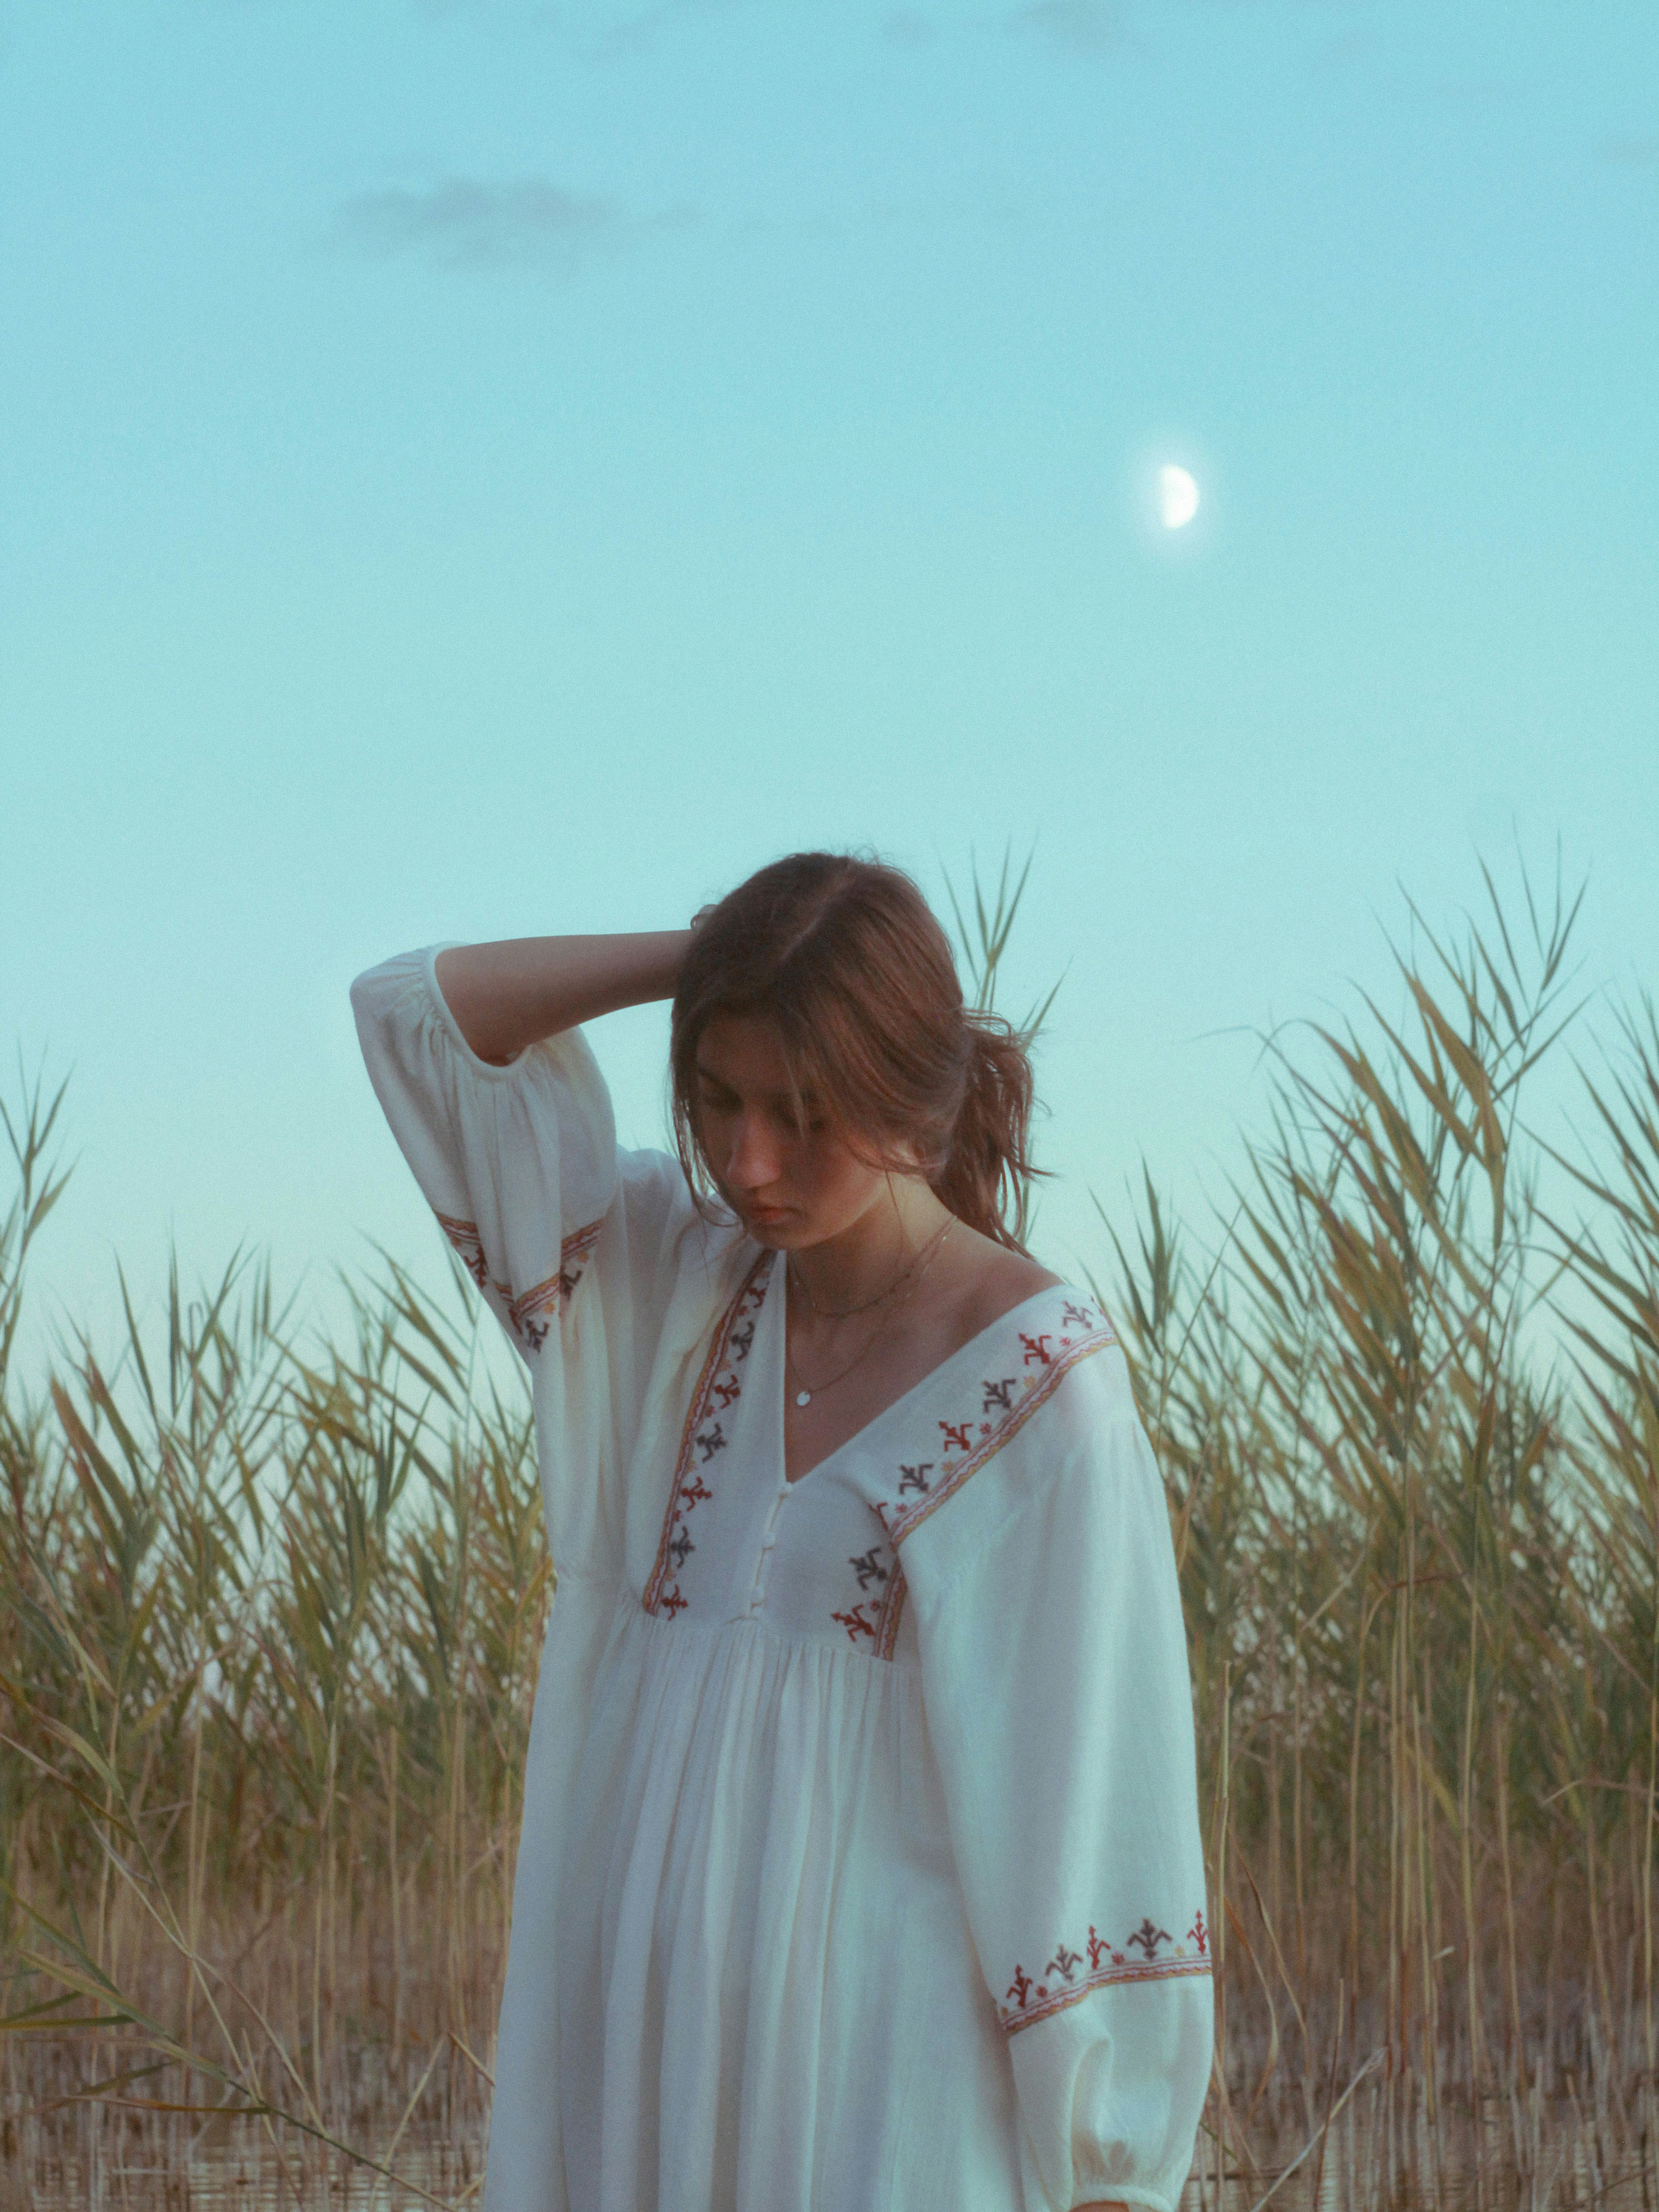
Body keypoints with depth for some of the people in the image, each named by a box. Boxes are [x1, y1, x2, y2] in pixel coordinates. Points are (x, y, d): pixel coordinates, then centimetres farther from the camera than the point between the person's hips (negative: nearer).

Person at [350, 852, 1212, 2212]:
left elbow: (1106, 1789, -9)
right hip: (646, 2069, 6)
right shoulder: (682, 1281, 9)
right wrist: (716, 959, 2)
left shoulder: (1047, 1383, -9)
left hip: (891, 2093, -5)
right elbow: (418, 1014, 12)